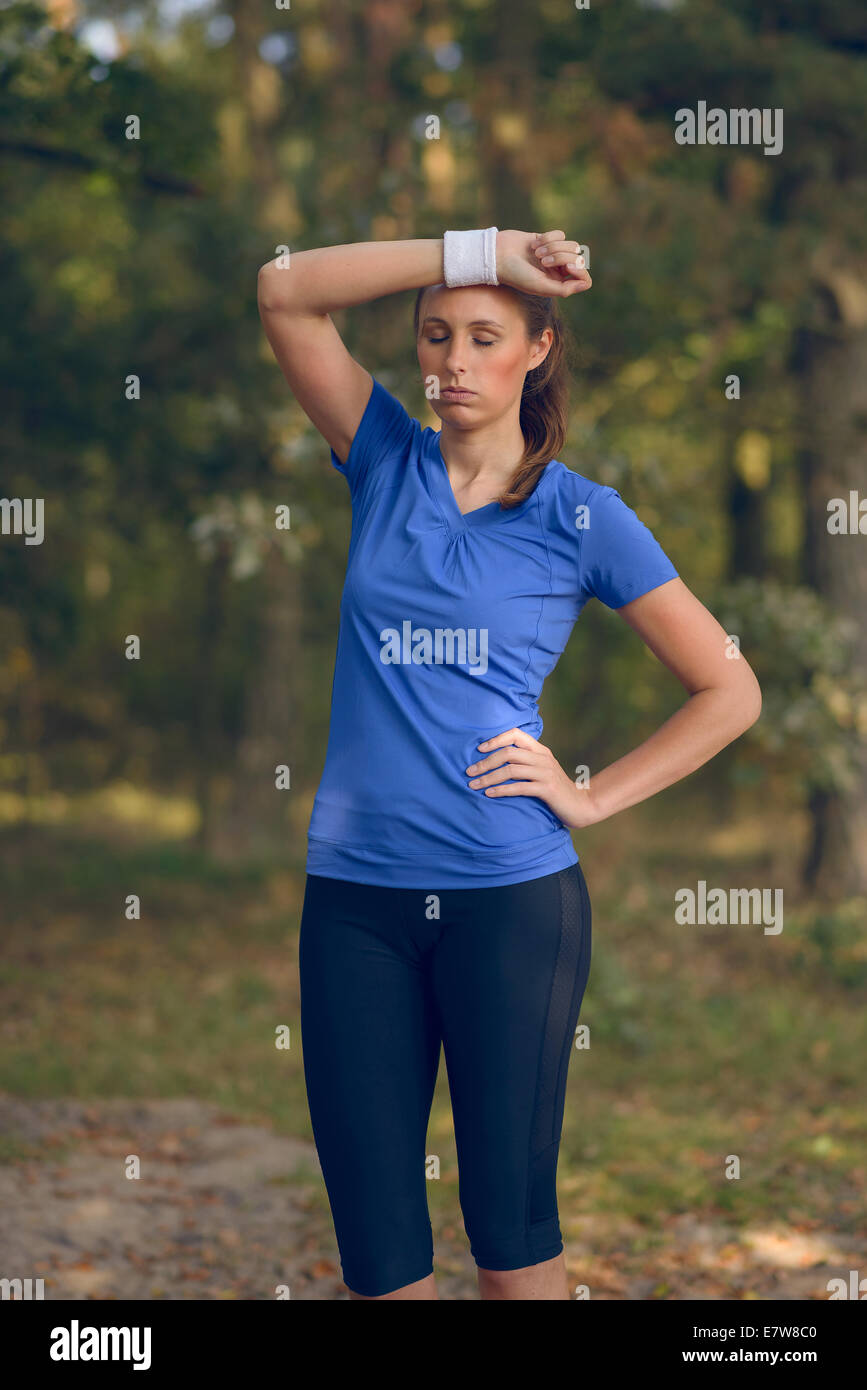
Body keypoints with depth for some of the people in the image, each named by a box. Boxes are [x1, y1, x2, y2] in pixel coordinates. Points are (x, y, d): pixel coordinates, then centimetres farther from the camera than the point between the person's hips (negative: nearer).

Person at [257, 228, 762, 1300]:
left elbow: (729, 692, 4)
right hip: (355, 897, 2)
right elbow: (285, 293, -5)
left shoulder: (583, 517, 1)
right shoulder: (385, 464, 7)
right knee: (373, 1240, 6)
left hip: (511, 895, -2)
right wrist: (477, 251, -9)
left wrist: (590, 798, -3)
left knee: (510, 1225, 6)